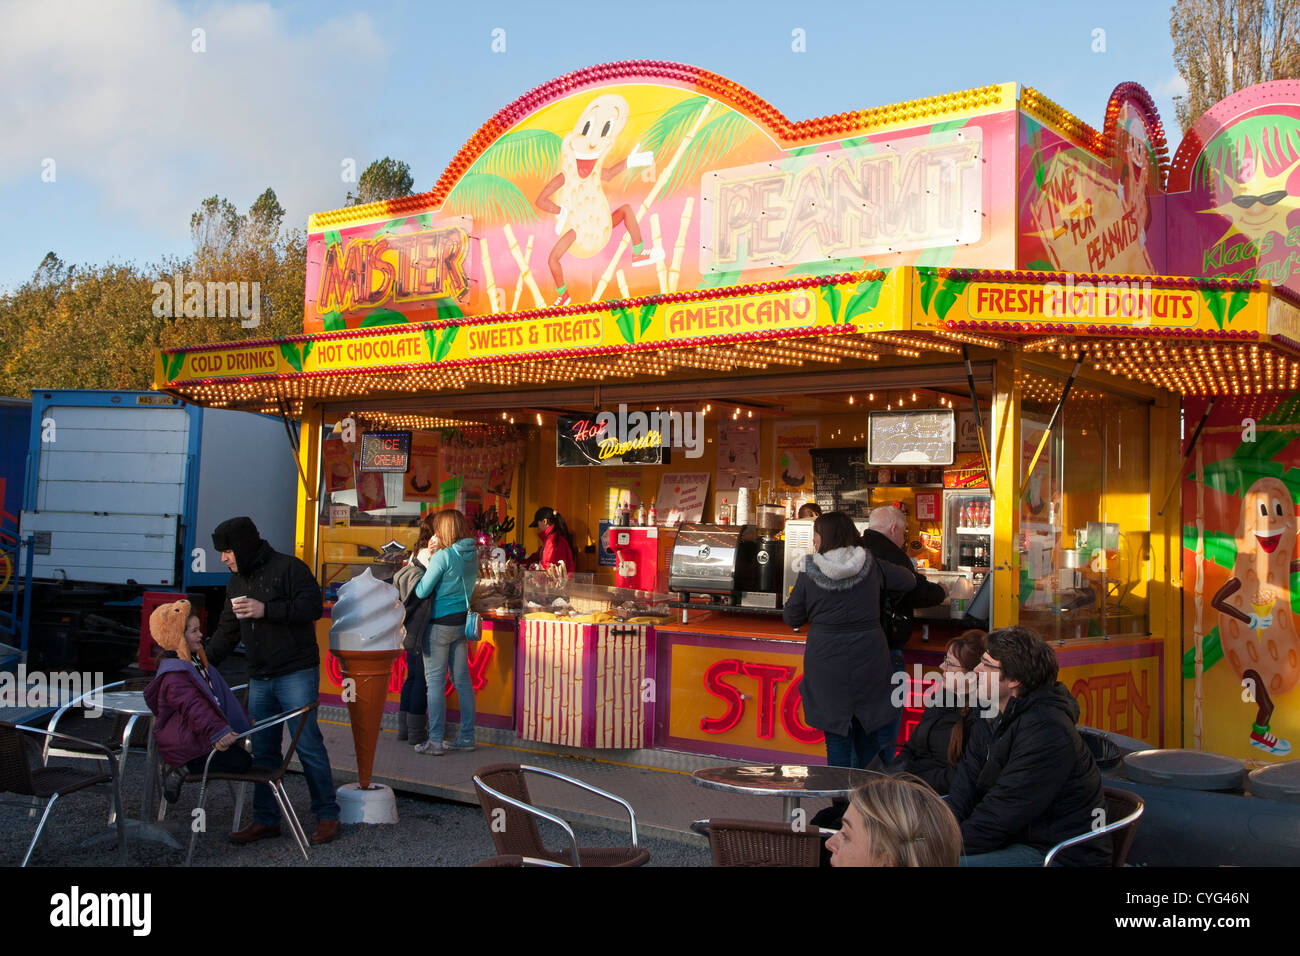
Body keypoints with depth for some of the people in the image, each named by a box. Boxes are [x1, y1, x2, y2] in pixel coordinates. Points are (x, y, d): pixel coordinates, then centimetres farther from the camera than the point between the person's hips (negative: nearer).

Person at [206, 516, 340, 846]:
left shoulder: (289, 568, -6)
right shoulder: (236, 582, 17)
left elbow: (313, 607, -16)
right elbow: (226, 633, 20)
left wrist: (266, 610, -20)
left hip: (296, 673, -7)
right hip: (259, 679, 7)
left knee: (308, 745, -5)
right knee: (263, 750, 9)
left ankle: (327, 815, 5)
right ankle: (266, 819, 18)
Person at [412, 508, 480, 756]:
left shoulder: (443, 556, -16)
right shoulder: (472, 554, 6)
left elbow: (422, 591, -15)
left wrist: (427, 558, 1)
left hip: (440, 623, -7)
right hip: (462, 621, 7)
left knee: (435, 682, -1)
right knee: (462, 680, 11)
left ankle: (435, 741, 1)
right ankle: (466, 737, 16)